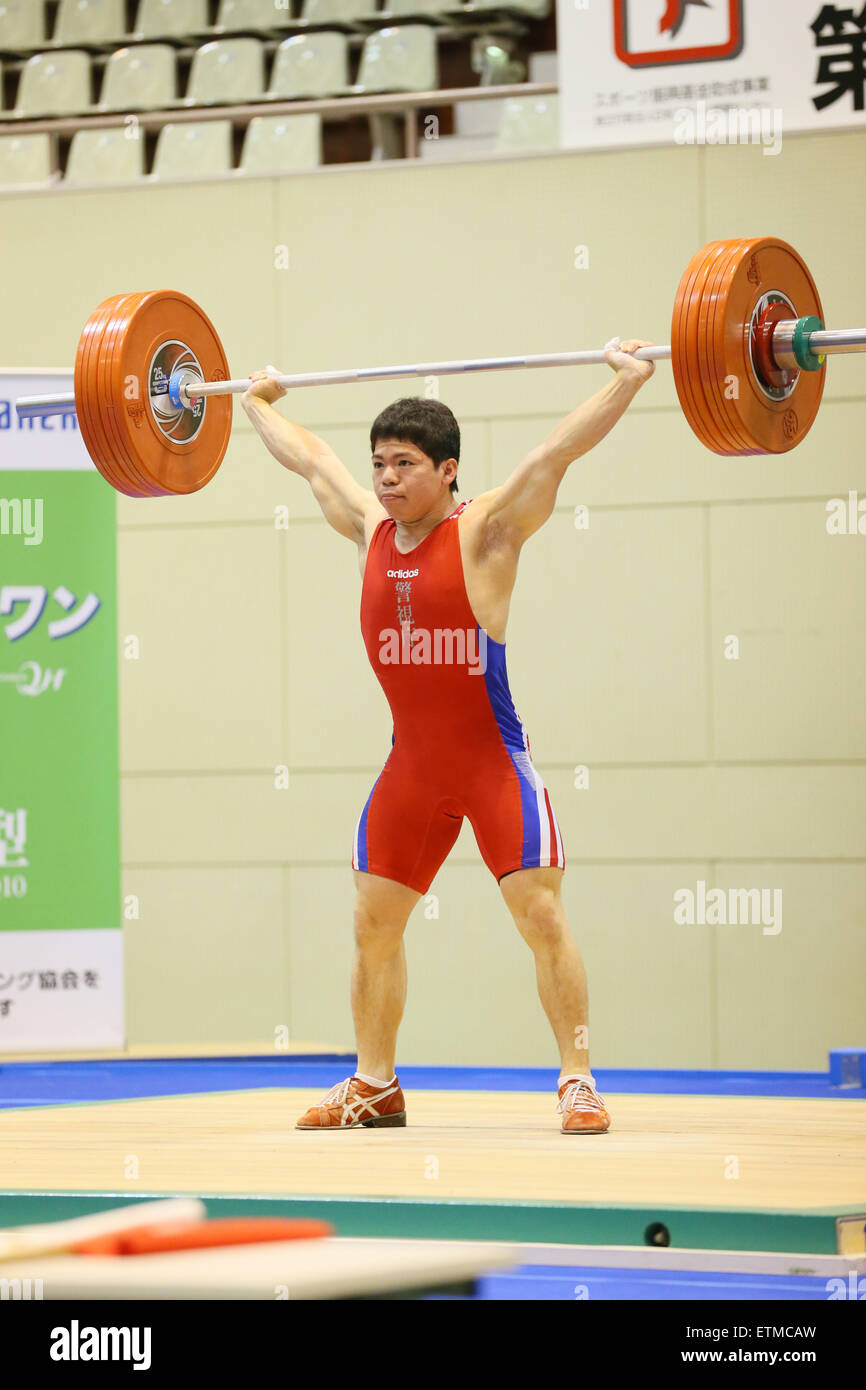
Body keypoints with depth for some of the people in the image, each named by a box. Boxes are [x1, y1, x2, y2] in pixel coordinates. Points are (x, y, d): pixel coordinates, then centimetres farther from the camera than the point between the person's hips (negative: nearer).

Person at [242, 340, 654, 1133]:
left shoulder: (484, 530, -10)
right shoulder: (372, 529, 4)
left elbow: (557, 452, -17)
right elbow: (309, 459, 19)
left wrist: (628, 380, -24)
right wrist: (258, 403, 29)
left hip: (495, 762, -6)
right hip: (411, 764, 6)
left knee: (541, 916, -11)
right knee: (373, 924, 8)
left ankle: (579, 1084, -6)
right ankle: (375, 1087, 21)